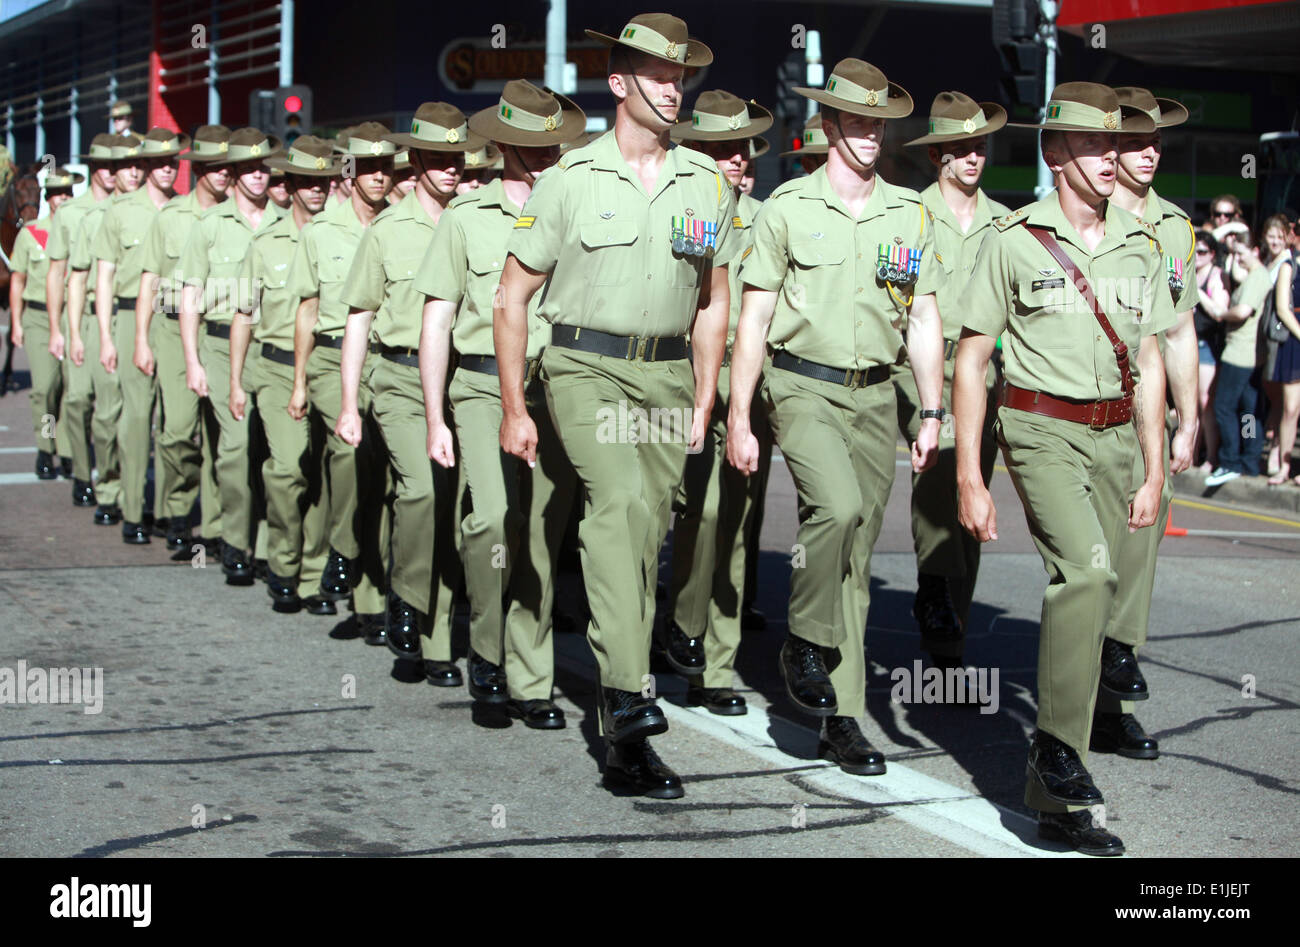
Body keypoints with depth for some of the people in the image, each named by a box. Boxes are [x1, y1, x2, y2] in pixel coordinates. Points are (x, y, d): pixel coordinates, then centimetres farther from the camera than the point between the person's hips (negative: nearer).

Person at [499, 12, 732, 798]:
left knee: (645, 534, 7)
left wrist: (703, 406, 11)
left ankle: (625, 741, 19)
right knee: (620, 500, -28)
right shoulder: (572, 179, -1)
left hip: (667, 374, 4)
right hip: (586, 366, -3)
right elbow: (513, 297, 2)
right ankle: (627, 691, -32)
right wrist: (514, 407, -2)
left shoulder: (708, 185, 8)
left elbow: (713, 304, 16)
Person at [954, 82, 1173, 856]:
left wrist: (1155, 471, 9)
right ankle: (1061, 747, -15)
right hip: (1042, 428, -5)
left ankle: (1056, 797, 14)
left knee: (1095, 590, 5)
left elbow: (1149, 363, 14)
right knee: (1087, 569, -27)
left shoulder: (1140, 245, 10)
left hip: (1114, 434, 5)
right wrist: (969, 476, -6)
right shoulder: (1015, 241, -3)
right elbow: (971, 360, -1)